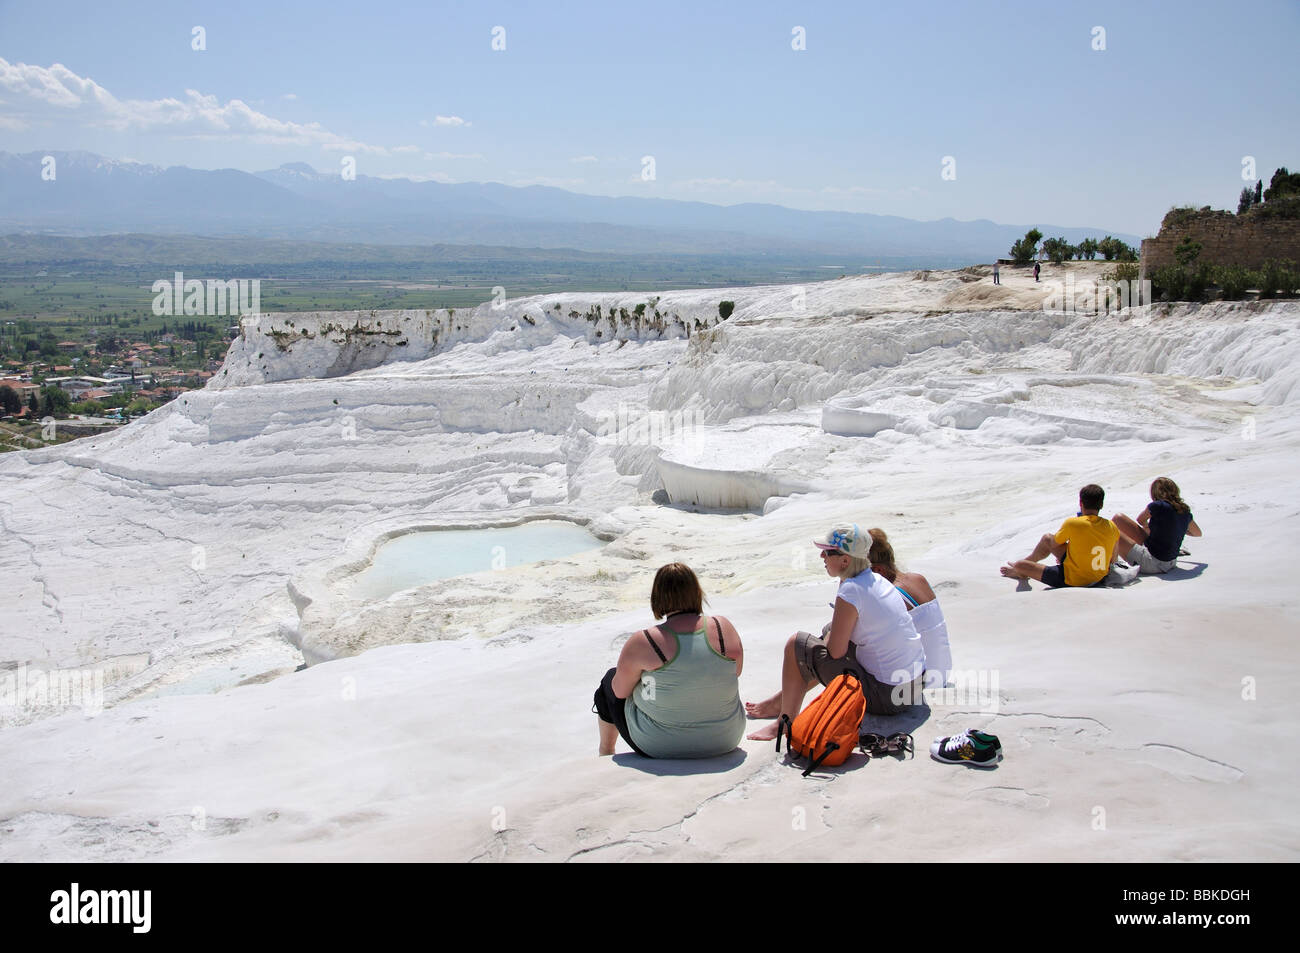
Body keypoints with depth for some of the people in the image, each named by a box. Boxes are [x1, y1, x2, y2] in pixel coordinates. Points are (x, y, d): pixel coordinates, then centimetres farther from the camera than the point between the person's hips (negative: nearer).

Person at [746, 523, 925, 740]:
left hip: (884, 698, -9)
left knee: (796, 645, -4)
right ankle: (782, 700, 38)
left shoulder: (850, 591, -20)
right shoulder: (877, 580, 6)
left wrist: (830, 633, 4)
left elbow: (835, 651, -15)